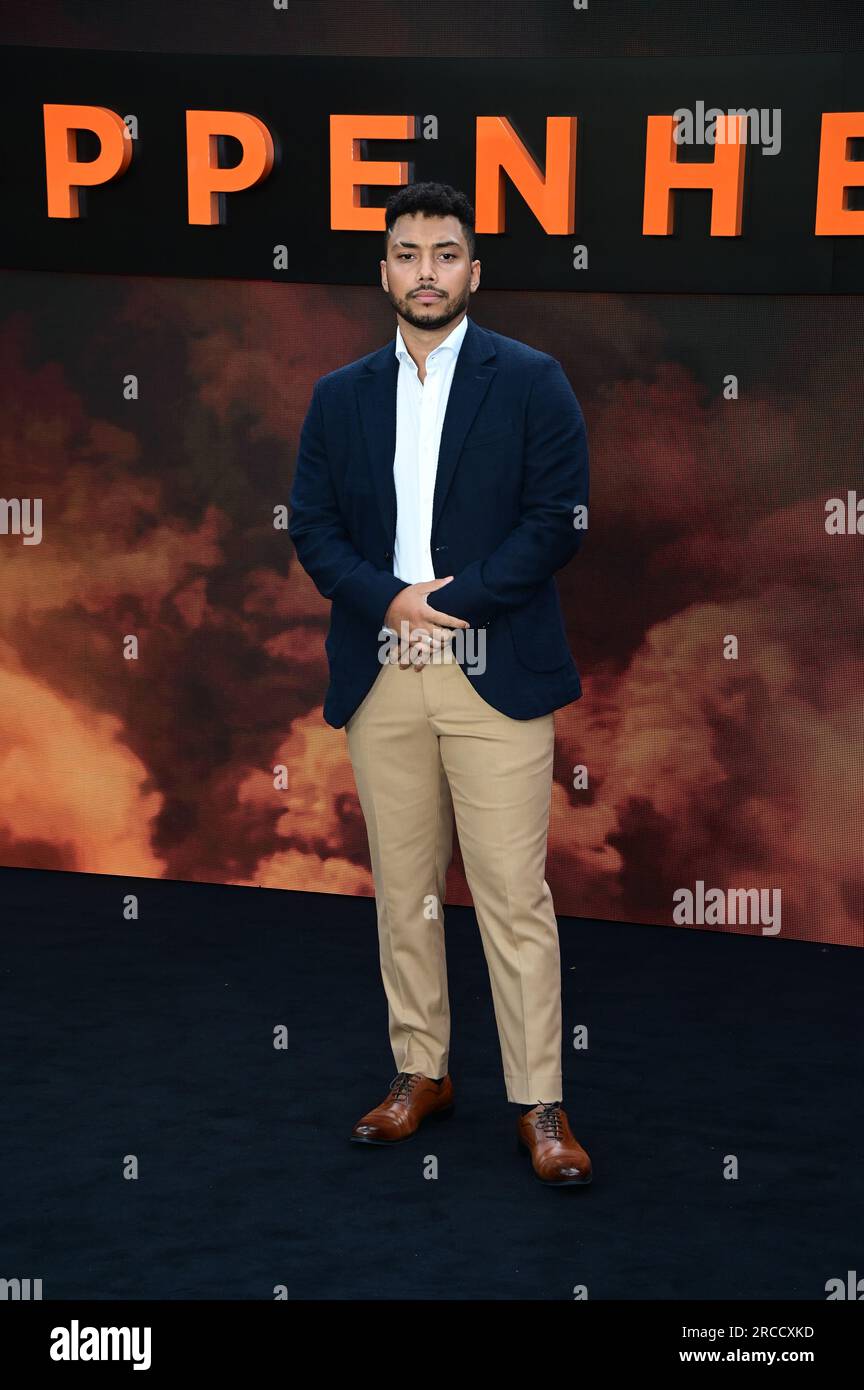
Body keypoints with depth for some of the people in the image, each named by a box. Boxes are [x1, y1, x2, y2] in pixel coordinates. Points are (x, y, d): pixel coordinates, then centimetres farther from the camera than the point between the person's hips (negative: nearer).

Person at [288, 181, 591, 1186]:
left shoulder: (530, 382, 3)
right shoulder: (340, 397, 13)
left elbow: (558, 522, -5)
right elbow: (312, 528, 8)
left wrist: (450, 601, -12)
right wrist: (391, 602, -10)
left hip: (496, 675, -4)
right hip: (380, 678, 4)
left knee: (515, 896, -5)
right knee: (402, 890, 10)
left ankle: (539, 1103, 1)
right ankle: (420, 1074, 21)